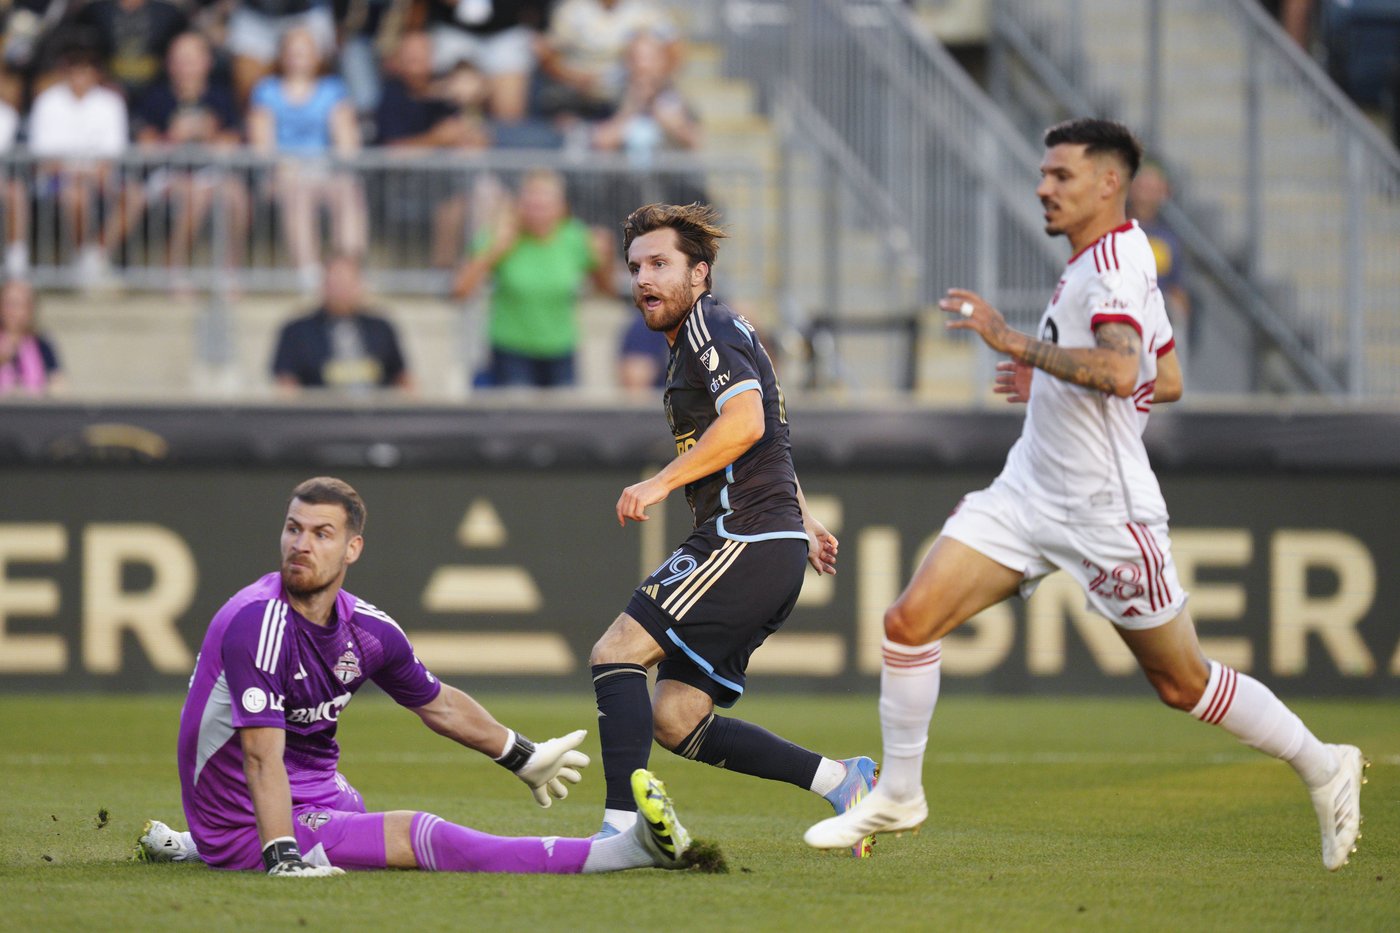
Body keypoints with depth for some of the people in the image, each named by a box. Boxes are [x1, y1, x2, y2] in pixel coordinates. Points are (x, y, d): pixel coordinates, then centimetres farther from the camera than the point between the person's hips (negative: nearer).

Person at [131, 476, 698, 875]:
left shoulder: (367, 629, 0)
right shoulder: (258, 622, -24)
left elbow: (438, 705, 18)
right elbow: (263, 753, -31)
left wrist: (524, 759, 29)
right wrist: (283, 858, -41)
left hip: (316, 792, 9)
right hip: (246, 821, -9)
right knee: (421, 838, -22)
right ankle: (630, 851, -30)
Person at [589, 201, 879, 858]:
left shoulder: (710, 326, -6)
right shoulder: (694, 340, 25)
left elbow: (745, 422, -22)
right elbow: (769, 439, 37)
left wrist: (662, 482, -21)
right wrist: (802, 517, 45)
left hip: (744, 536, -10)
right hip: (775, 552, 10)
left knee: (616, 653, -15)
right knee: (675, 719, 5)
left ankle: (620, 825, -24)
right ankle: (840, 780, 5)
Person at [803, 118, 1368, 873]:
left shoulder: (1115, 263, -18)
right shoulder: (1108, 260, 12)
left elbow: (1121, 371, -37)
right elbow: (1168, 383, 22)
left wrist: (1015, 342, -31)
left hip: (1106, 512, -9)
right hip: (1030, 492, 9)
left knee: (1183, 683, 3)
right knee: (910, 620, -5)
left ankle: (1324, 768, 22)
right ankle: (898, 796, 7)